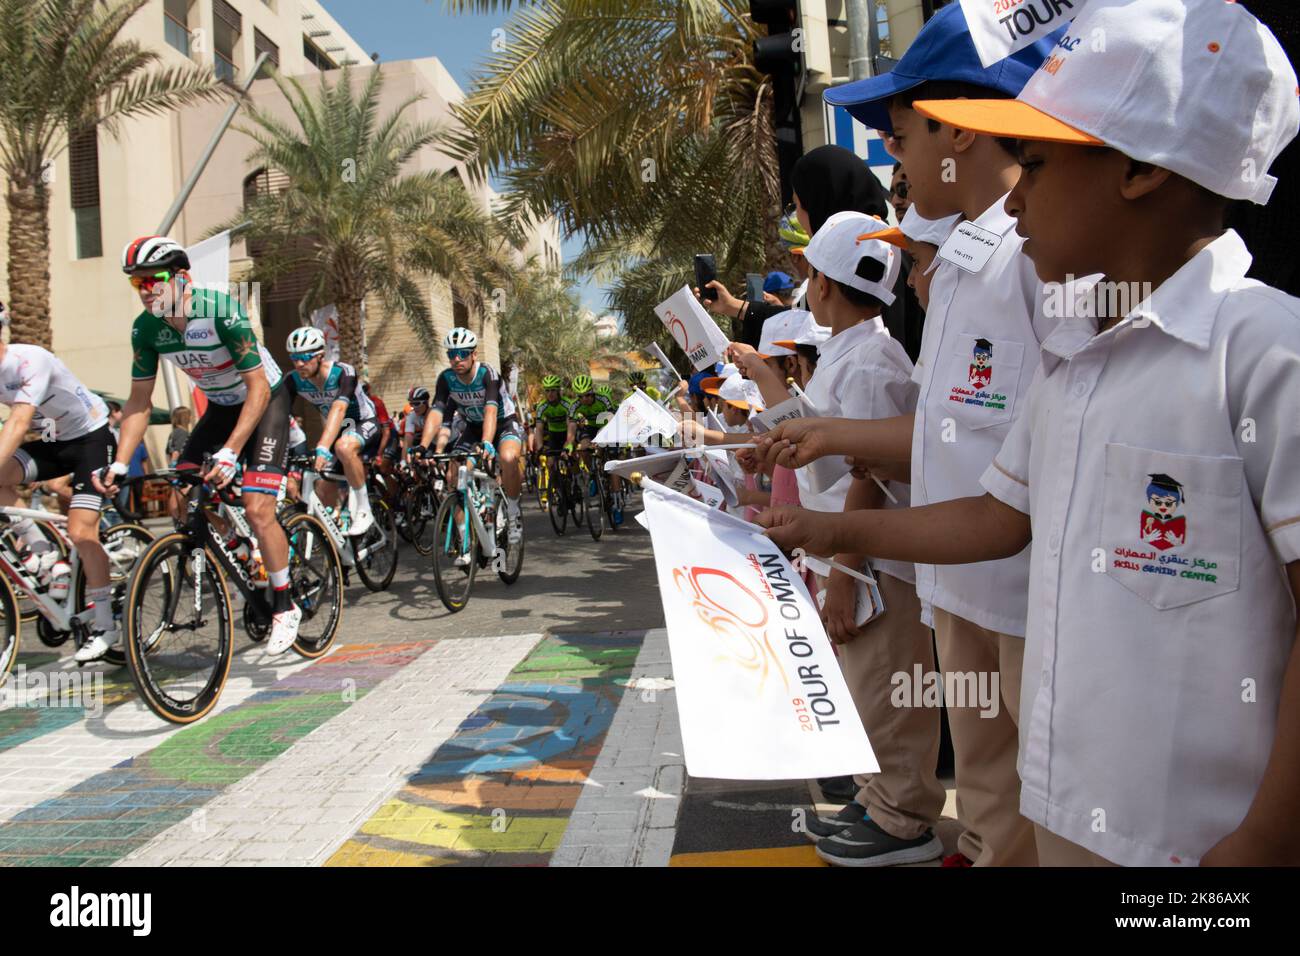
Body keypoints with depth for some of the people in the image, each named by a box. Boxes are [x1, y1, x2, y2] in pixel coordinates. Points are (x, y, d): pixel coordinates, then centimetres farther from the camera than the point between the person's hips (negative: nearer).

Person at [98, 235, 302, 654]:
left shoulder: (221, 312, -29)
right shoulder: (145, 329, -11)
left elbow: (257, 388, -29)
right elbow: (139, 402, -4)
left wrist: (229, 453, -37)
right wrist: (118, 465, -15)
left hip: (265, 400, -6)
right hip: (220, 406, 6)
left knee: (257, 509, -17)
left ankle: (284, 607, -1)